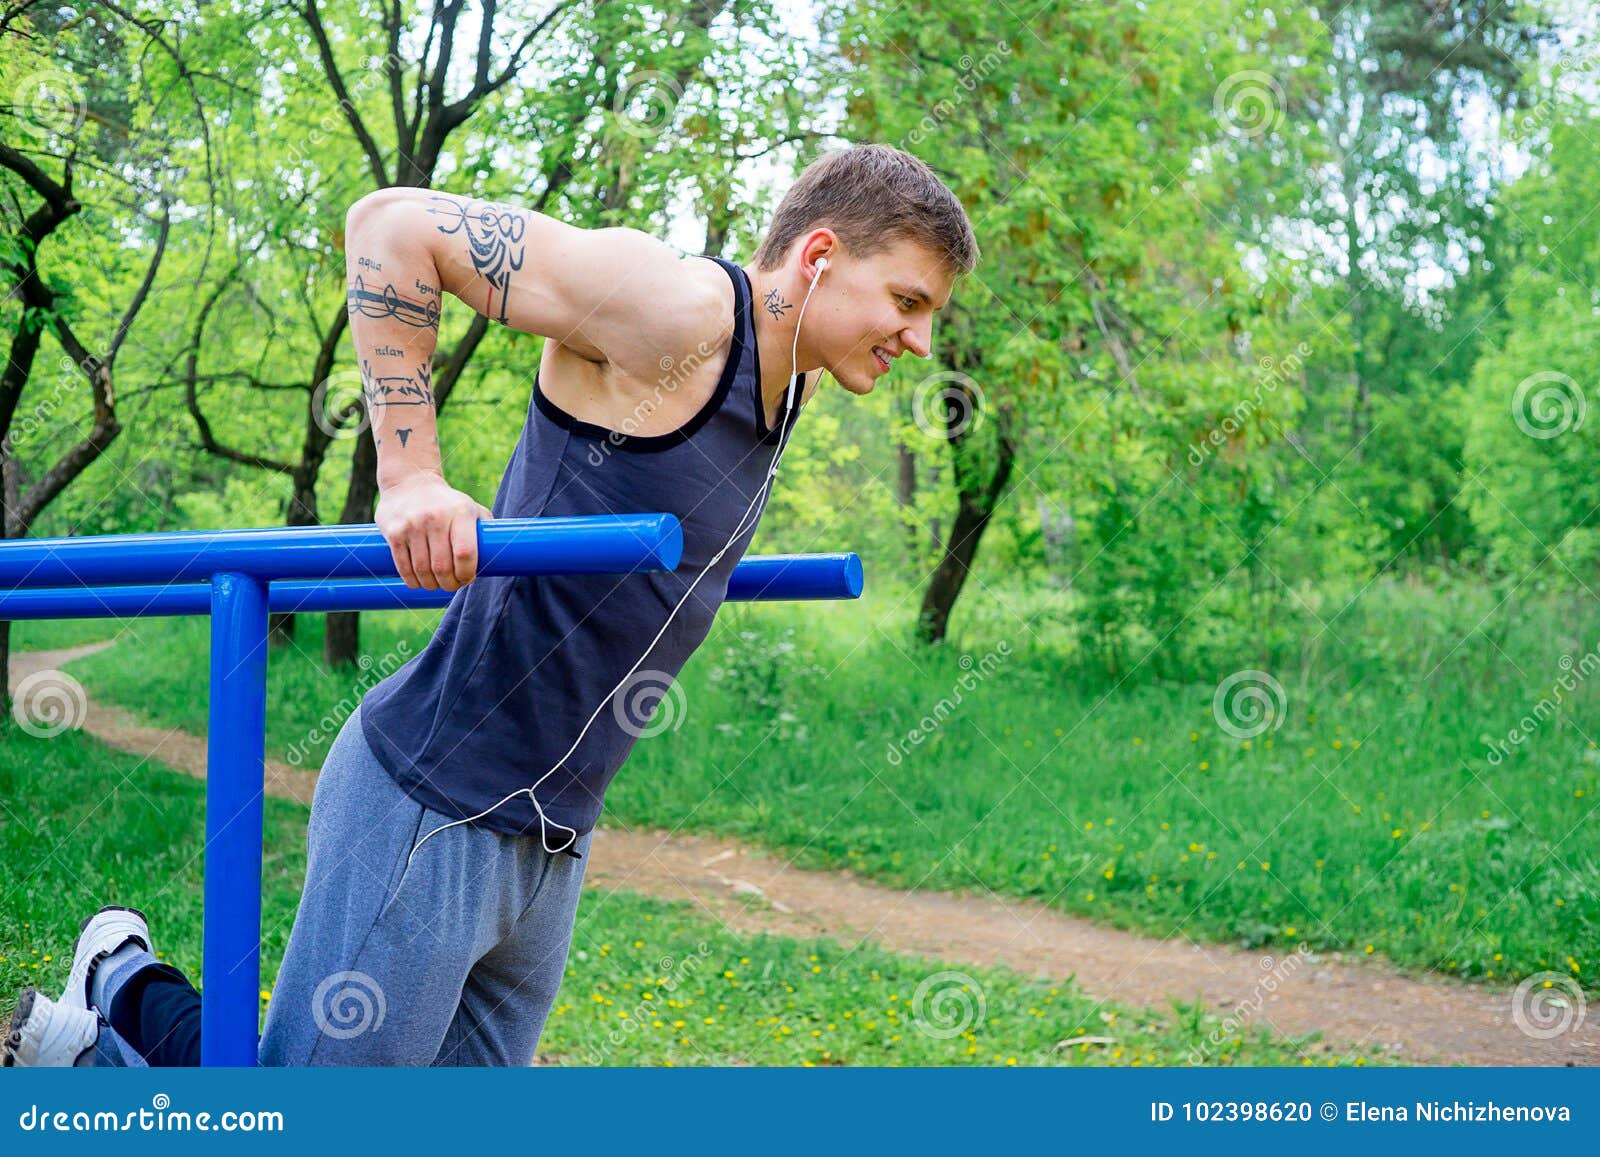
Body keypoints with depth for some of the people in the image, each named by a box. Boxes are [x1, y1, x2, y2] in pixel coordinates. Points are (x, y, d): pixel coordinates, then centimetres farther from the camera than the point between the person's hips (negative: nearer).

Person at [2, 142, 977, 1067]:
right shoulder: (677, 315, -16)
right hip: (436, 804, -9)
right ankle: (125, 995, 22)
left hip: (551, 842, 9)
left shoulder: (783, 388, 10)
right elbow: (393, 224, -17)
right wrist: (410, 477, -21)